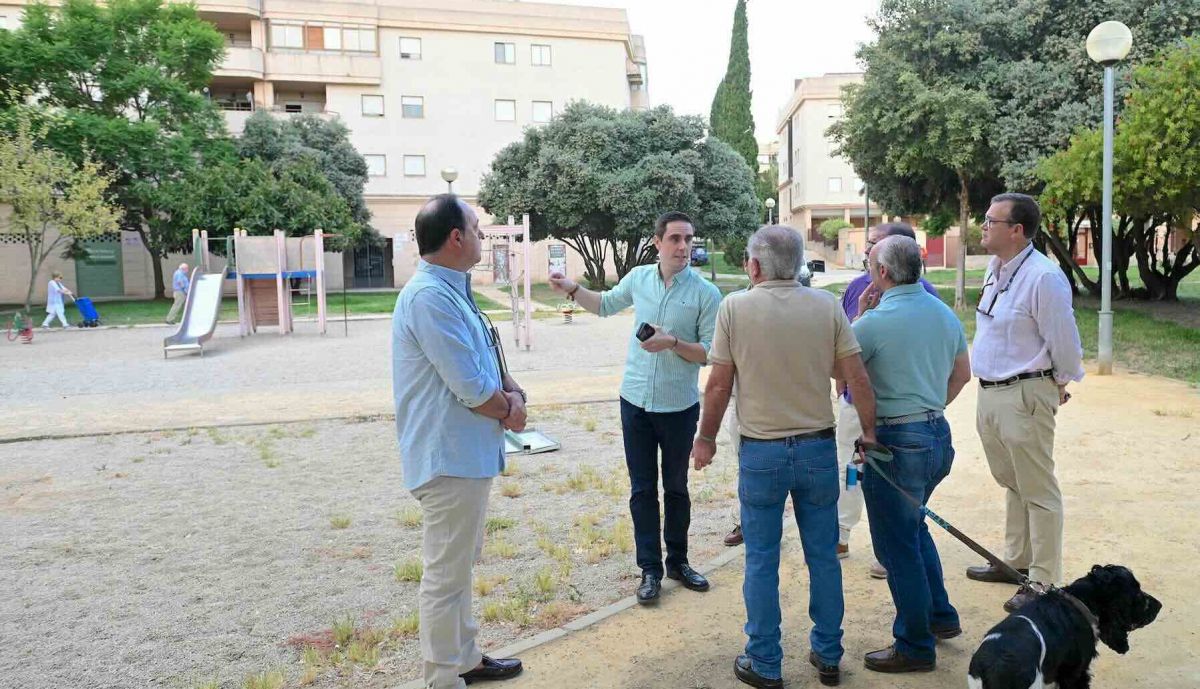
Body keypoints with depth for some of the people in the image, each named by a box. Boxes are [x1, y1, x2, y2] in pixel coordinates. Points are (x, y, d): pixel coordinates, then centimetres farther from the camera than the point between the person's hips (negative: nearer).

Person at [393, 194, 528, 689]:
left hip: (467, 453, 11)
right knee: (446, 575, 2)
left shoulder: (454, 291, 11)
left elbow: (490, 359, 15)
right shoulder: (430, 297, -23)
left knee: (461, 564, 22)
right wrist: (508, 411, -5)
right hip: (450, 458, -11)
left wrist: (514, 393, -5)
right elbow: (471, 388, -24)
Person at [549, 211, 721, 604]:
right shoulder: (638, 278, 0)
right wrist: (572, 289, 7)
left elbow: (710, 353, -10)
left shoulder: (706, 293, -11)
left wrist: (672, 343, -24)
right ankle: (650, 569, 19)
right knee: (642, 489, 8)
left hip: (679, 406, -2)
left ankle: (677, 561, 31)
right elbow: (606, 305, 19)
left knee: (676, 488, 14)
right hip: (636, 401, 3)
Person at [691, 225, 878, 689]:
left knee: (761, 561, 9)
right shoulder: (827, 306, -4)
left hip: (760, 452, -2)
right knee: (823, 556, 16)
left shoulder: (735, 307, -9)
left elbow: (719, 385, -7)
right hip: (818, 447, 3)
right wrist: (869, 432, 9)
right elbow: (857, 379, -4)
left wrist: (706, 438, 6)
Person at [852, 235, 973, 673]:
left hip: (896, 440, -8)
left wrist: (858, 318, -2)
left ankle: (915, 647, 17)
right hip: (937, 433, 9)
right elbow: (962, 373, 17)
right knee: (913, 524, 27)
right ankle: (940, 616, 37)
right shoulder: (945, 313, 6)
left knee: (897, 545, 5)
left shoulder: (874, 321, -19)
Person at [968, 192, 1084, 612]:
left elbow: (1064, 340, -14)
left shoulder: (1043, 277, -20)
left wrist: (1060, 385, 0)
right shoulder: (995, 269, 9)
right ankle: (1016, 561, 37)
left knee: (1037, 491, 1)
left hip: (1024, 396, -9)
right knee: (1011, 483, 21)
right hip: (990, 392, 9)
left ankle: (1044, 583, 11)